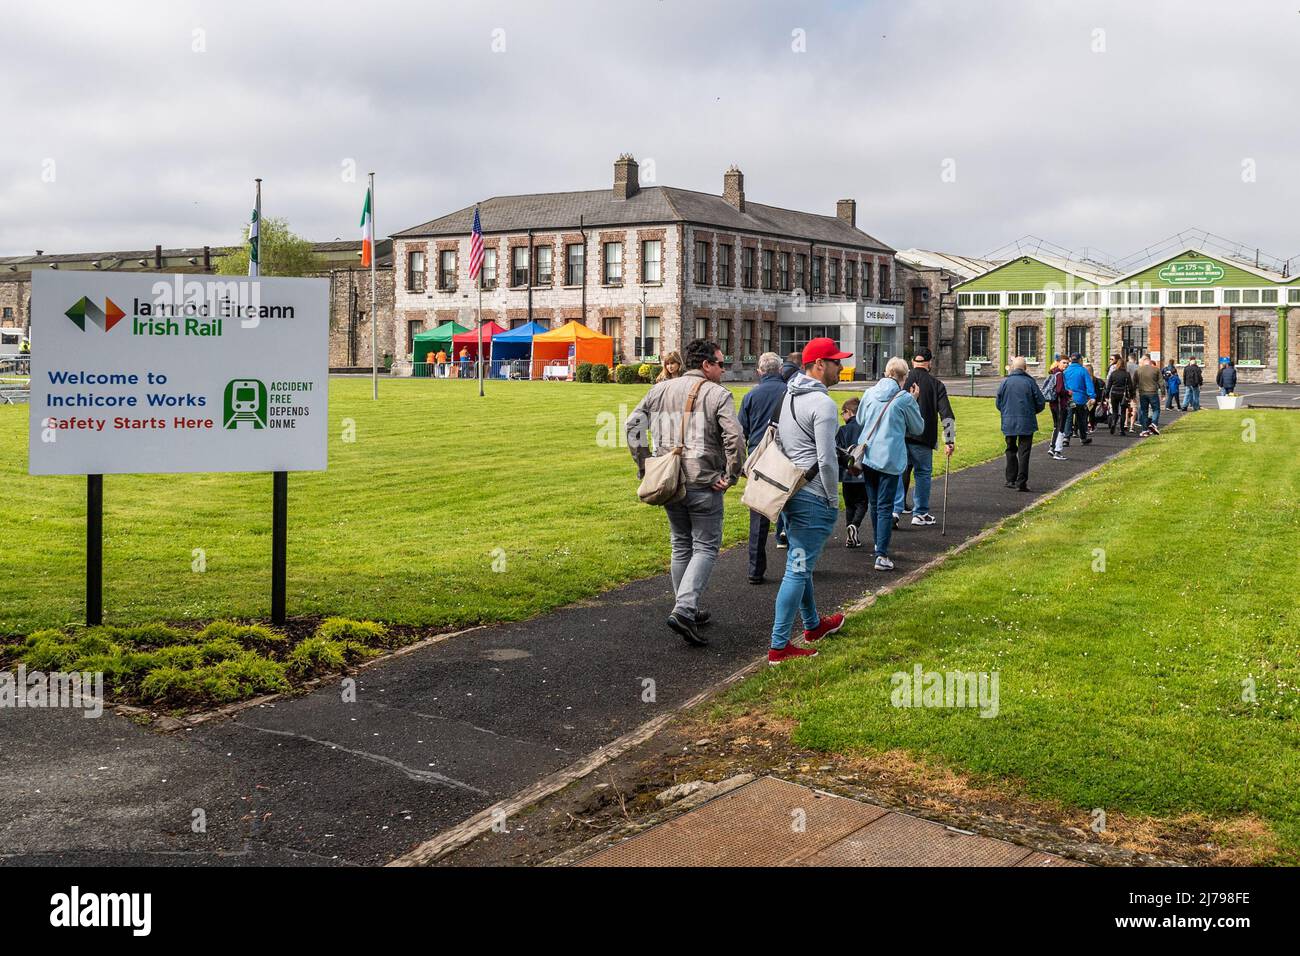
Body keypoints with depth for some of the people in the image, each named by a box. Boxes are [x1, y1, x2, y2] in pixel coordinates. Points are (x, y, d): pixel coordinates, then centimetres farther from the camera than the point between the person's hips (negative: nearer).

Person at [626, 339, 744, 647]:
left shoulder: (661, 389, 8)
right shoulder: (718, 394, -8)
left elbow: (634, 424, 5)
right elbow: (734, 437, -19)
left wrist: (644, 465, 9)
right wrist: (730, 476, -9)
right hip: (704, 484, -5)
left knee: (681, 546, 18)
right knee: (705, 547, 2)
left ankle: (688, 611, 25)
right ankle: (684, 610, -14)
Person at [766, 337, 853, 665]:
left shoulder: (790, 395, 10)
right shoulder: (823, 403, -18)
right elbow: (826, 459, -20)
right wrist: (834, 499, -9)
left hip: (788, 489, 10)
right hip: (813, 497, -10)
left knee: (800, 563, 22)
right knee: (798, 569, -5)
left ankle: (813, 625, 40)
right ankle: (779, 646, -1)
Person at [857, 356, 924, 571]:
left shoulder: (870, 393, 4)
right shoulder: (905, 399, -9)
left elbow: (860, 420, 19)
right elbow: (918, 428, 4)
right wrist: (915, 402, 11)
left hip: (867, 455, 5)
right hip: (889, 459, -5)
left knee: (873, 503, 19)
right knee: (885, 507, -3)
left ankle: (879, 545, 34)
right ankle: (882, 555, -10)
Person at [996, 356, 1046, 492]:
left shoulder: (1005, 382, -3)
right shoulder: (1030, 382, -6)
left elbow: (998, 404, 3)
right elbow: (1041, 403, -2)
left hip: (1008, 423, 2)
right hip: (1026, 423, -2)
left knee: (1011, 450, 15)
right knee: (1024, 452, 1)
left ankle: (1011, 480, 18)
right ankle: (1021, 482, -5)